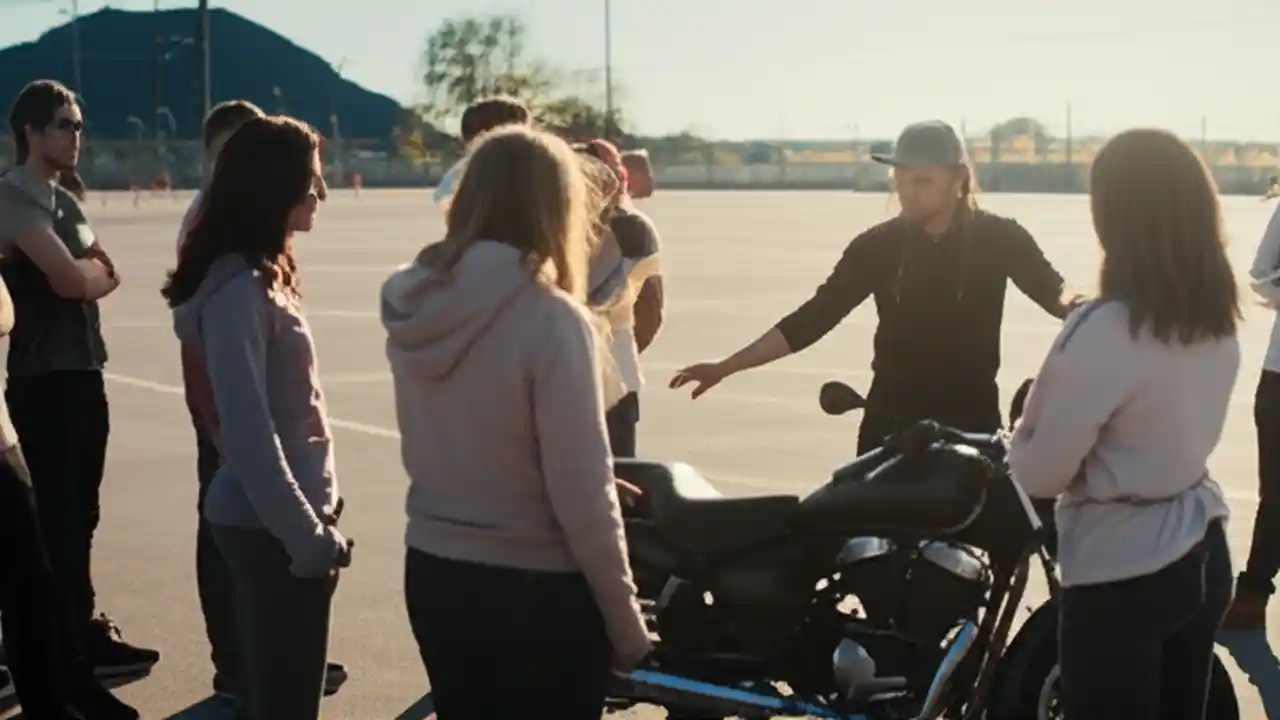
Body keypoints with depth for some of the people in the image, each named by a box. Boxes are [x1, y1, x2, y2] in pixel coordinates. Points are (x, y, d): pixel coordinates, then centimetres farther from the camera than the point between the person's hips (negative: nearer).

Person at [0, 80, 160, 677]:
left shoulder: (64, 201, 17)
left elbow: (104, 276, 10)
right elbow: (73, 279, -22)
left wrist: (85, 274, -12)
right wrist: (92, 272, 0)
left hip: (82, 372, 9)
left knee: (79, 510, 14)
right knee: (56, 513, -2)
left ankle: (77, 623, 24)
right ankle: (67, 640, 5)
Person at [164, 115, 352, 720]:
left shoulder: (262, 275, 10)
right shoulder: (238, 289, -19)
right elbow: (248, 431, -24)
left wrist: (312, 518, 14)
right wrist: (308, 533, -20)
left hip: (274, 517, 9)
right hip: (271, 525, -9)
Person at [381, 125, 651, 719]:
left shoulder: (410, 304, -2)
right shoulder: (550, 319, -20)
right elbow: (582, 499, -19)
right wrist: (625, 622, -9)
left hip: (432, 576, 6)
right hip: (535, 592, -6)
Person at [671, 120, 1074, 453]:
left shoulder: (999, 239, -3)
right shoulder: (877, 247, -1)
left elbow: (1059, 298, -4)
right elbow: (813, 318, 0)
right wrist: (726, 367, -6)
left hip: (971, 422, -1)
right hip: (892, 422, 1)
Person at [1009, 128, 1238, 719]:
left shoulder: (1106, 332, -23)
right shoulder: (1219, 324, 0)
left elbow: (1041, 474, -16)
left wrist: (1020, 442, 5)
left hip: (1122, 574, -7)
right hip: (1203, 556, 7)